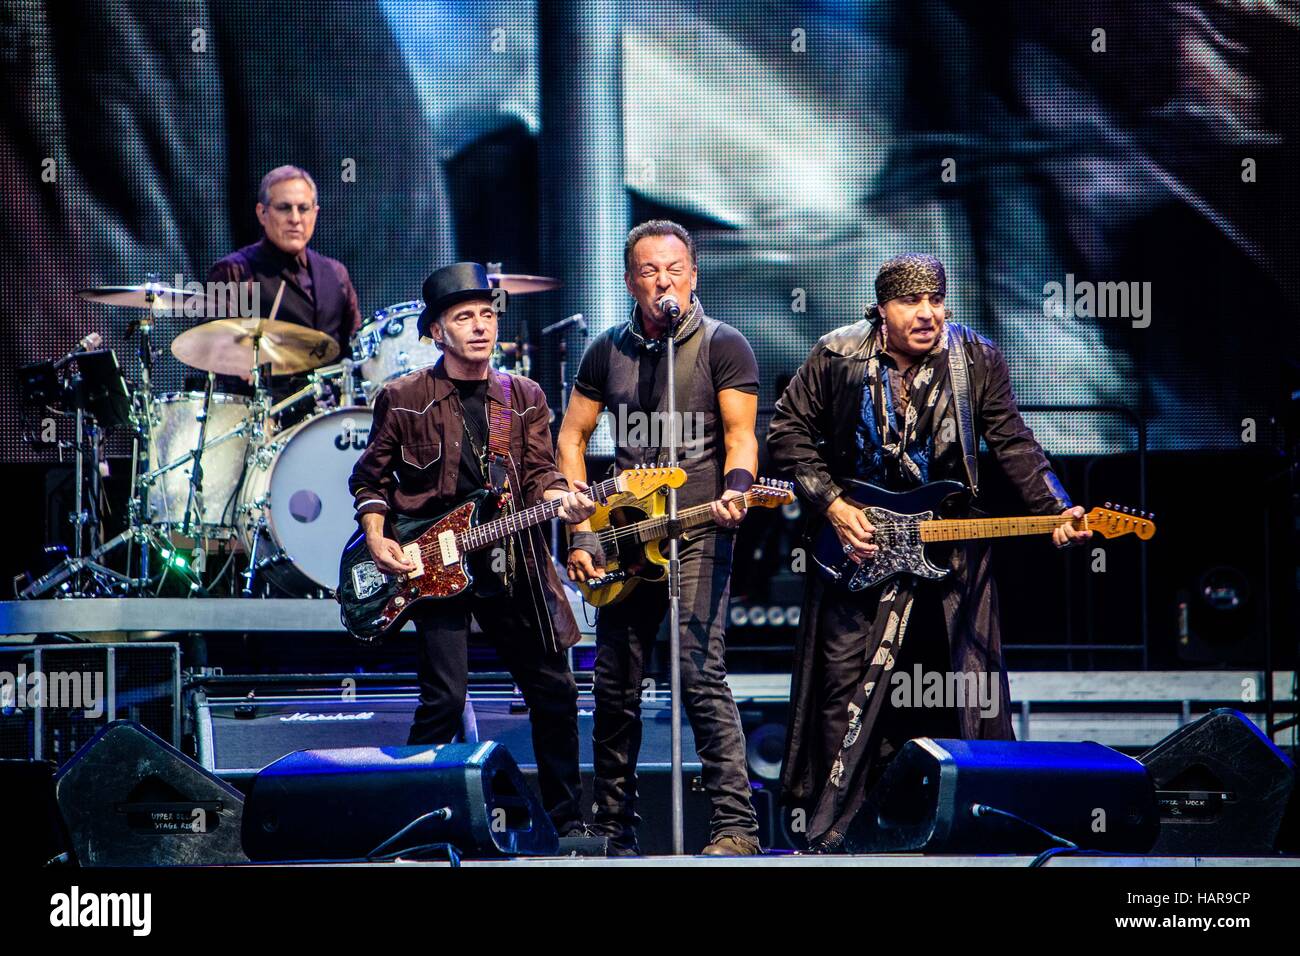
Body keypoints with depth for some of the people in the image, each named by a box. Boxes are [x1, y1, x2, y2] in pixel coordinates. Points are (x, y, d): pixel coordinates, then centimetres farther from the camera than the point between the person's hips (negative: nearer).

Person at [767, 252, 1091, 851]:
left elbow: (1012, 443, -2)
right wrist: (832, 506, -9)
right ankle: (826, 830, 7)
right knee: (847, 689, -1)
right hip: (856, 539, -1)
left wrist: (1057, 511, -15)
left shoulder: (977, 360, -2)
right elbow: (788, 432, 0)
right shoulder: (837, 357, -5)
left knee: (965, 691, 5)